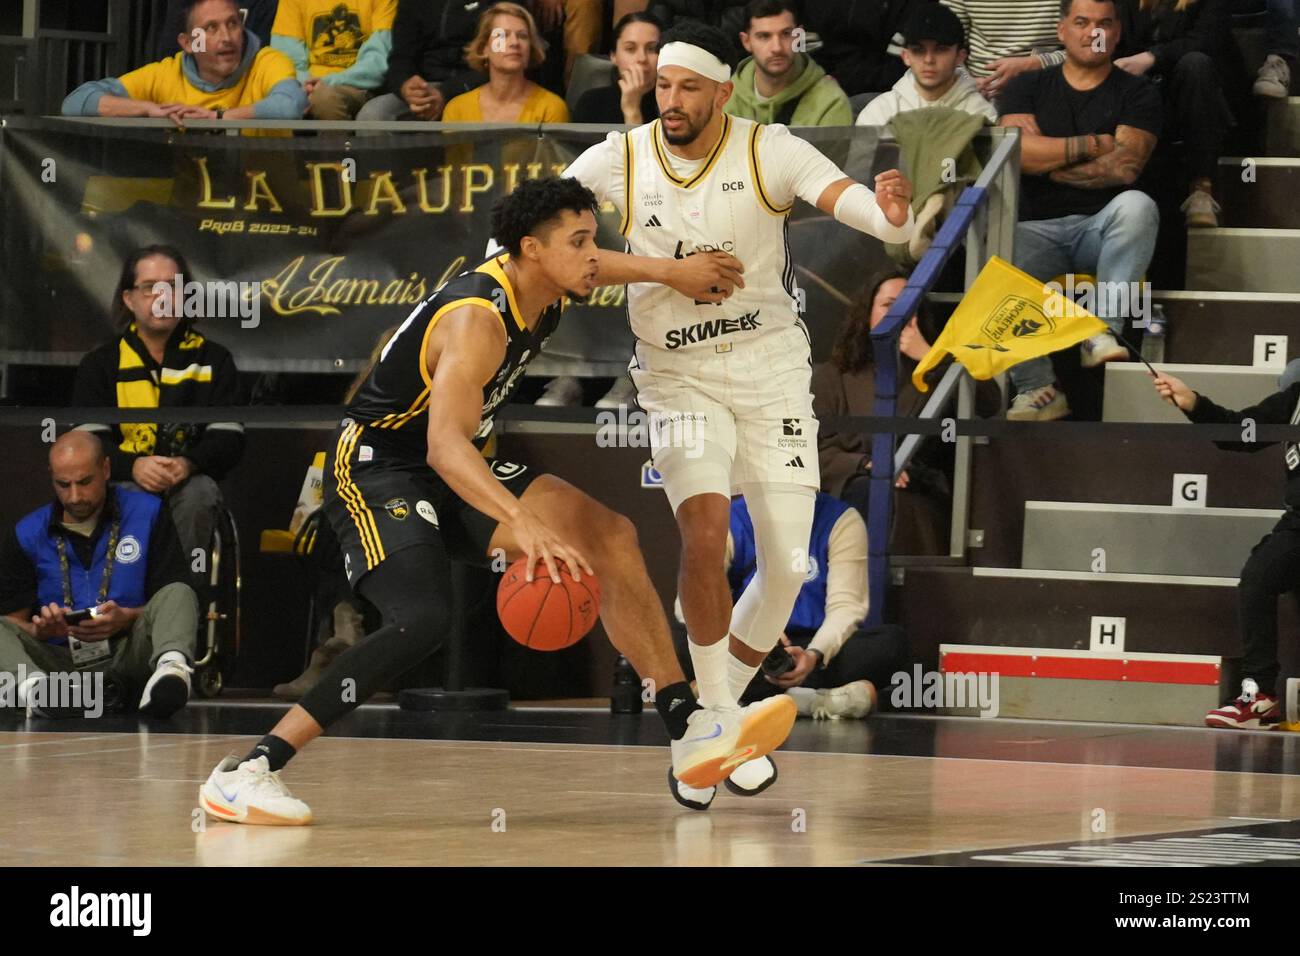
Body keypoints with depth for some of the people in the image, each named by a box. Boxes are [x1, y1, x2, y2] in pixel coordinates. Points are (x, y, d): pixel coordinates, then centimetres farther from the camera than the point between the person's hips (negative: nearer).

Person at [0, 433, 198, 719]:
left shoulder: (147, 515, 9)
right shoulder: (26, 536, 10)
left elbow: (174, 604, 4)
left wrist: (127, 619, -16)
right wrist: (41, 630, -18)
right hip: (57, 660, 0)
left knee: (178, 593, -23)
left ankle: (171, 667, -55)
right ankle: (33, 685, -57)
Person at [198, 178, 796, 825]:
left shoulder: (543, 299, -1)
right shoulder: (477, 320, -28)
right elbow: (445, 445, -43)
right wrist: (526, 522, -56)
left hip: (458, 470, 9)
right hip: (376, 469, -9)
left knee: (609, 536, -6)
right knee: (422, 622, -30)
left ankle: (688, 729, -7)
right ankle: (245, 772, -28)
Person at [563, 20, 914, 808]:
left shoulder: (769, 151, -11)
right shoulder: (619, 160, -8)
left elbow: (849, 200, -24)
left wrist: (892, 214, -50)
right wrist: (667, 271, -20)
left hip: (771, 366, 1)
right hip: (679, 377, -1)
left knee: (789, 566, -2)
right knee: (705, 528, -23)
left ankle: (716, 715, 22)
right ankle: (717, 723, -9)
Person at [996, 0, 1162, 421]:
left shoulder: (1136, 93, 10)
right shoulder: (1028, 88, 15)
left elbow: (1124, 166, -6)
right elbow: (1020, 150, -3)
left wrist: (1048, 159, -3)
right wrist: (1092, 145, -5)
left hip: (1104, 228, 0)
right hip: (1038, 228, 0)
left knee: (1137, 205, -35)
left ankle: (1102, 331, -34)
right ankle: (1036, 388, -32)